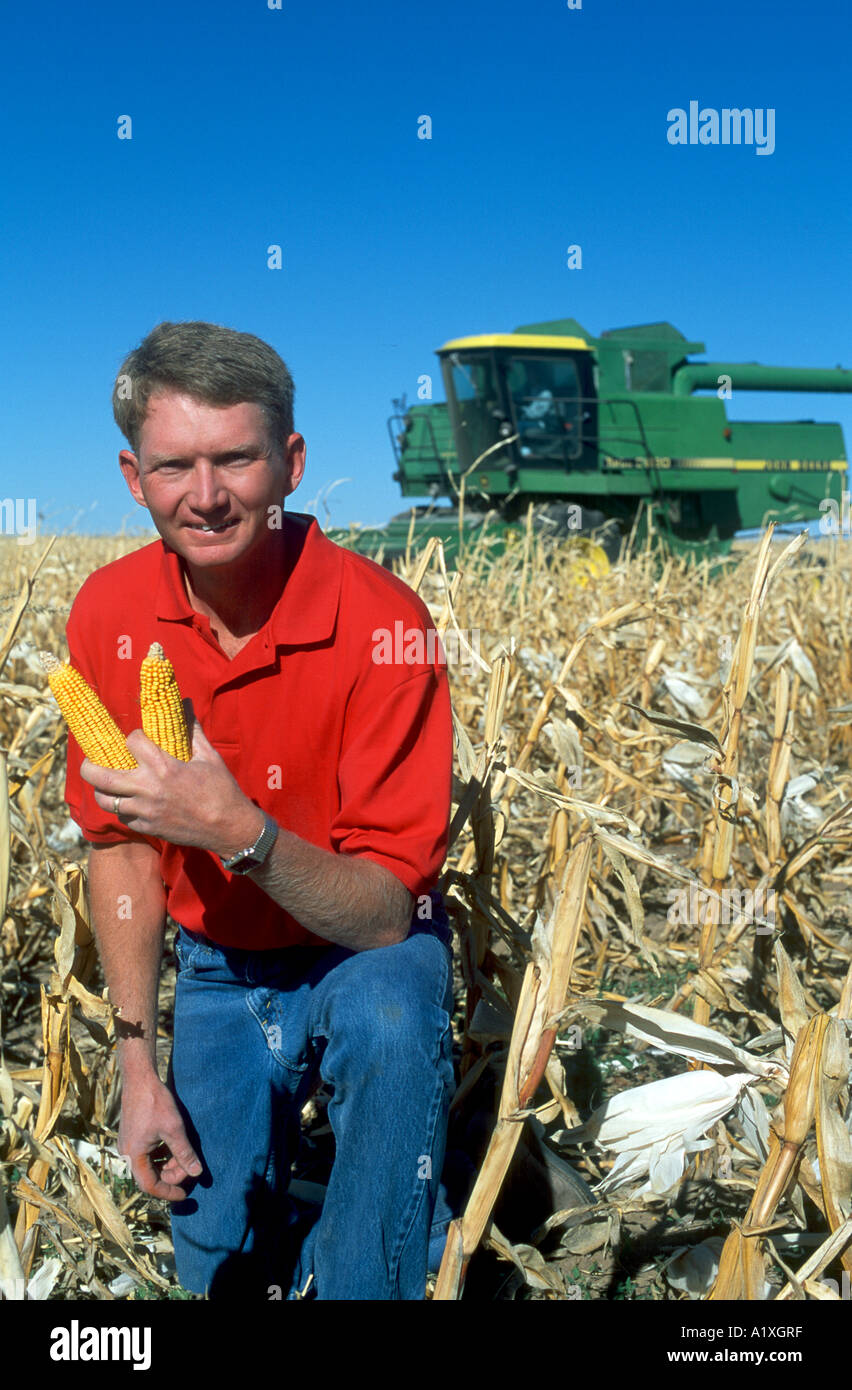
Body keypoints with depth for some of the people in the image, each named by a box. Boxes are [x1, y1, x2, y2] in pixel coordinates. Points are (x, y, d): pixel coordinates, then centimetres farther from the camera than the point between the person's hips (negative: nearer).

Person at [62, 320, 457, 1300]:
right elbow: (119, 841, 0)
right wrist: (137, 1063, -6)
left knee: (388, 1026, -36)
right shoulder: (108, 614, -13)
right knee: (219, 1260, 3)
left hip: (364, 956, -3)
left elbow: (382, 915, -26)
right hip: (218, 969, 4)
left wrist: (241, 833, -45)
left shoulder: (380, 623, -27)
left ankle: (360, 1283, -11)